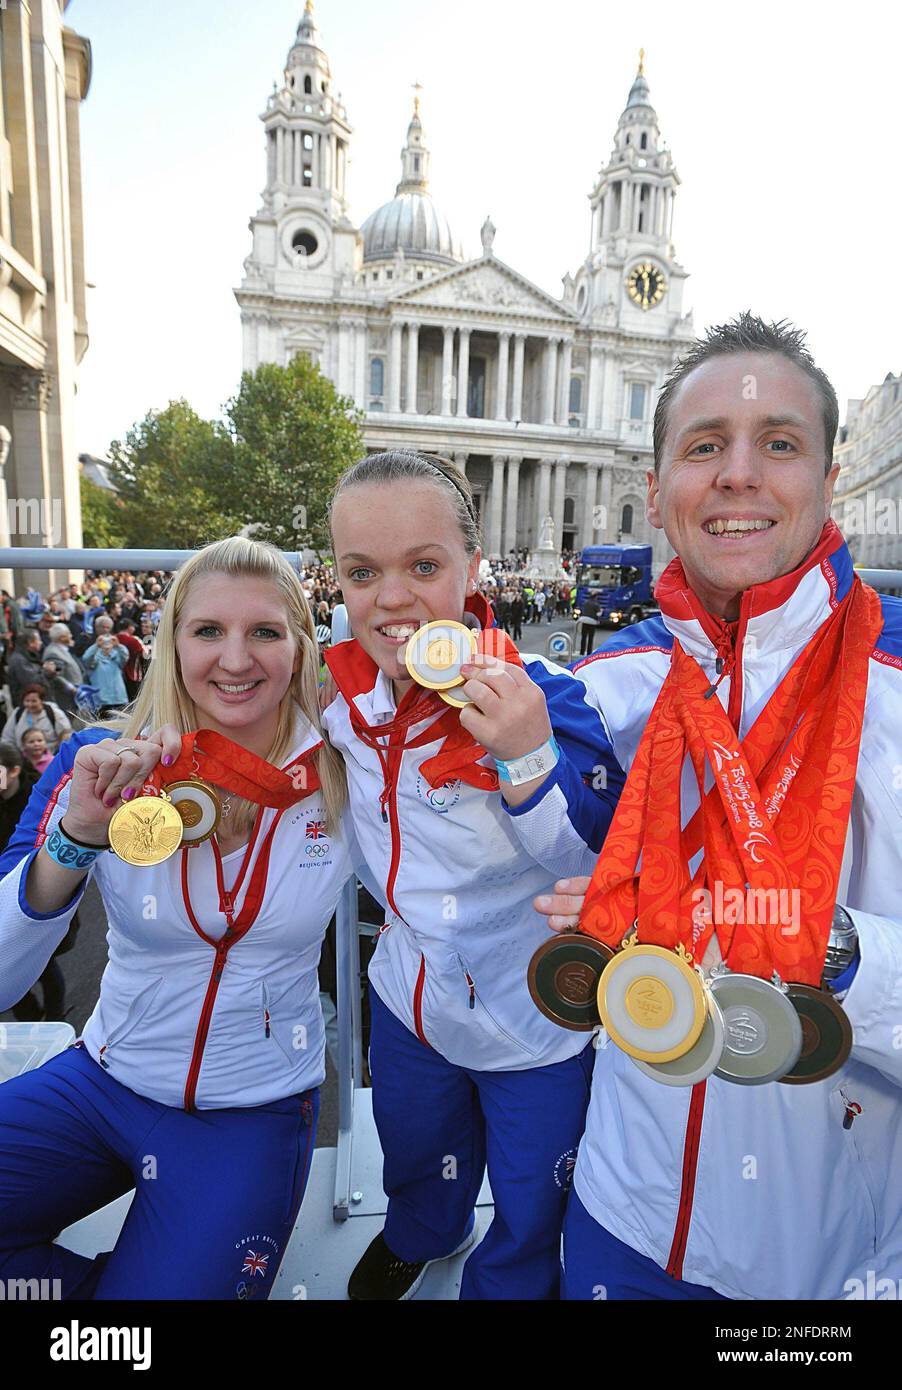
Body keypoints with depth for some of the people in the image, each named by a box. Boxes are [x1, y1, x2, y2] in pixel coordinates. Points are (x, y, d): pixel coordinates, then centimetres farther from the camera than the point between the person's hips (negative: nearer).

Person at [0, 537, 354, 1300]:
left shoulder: (343, 777, -15)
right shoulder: (103, 764, -14)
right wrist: (75, 837, -34)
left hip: (255, 1113, -1)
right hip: (104, 1080, 2)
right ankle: (96, 1279, 13)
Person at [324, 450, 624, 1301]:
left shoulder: (537, 700, -29)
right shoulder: (339, 693, -12)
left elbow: (601, 863, -30)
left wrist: (526, 759, -44)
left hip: (537, 1031, -4)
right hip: (407, 999, 5)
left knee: (528, 1214, 23)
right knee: (415, 1157, 35)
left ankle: (502, 1284, 58)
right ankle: (419, 1235, 69)